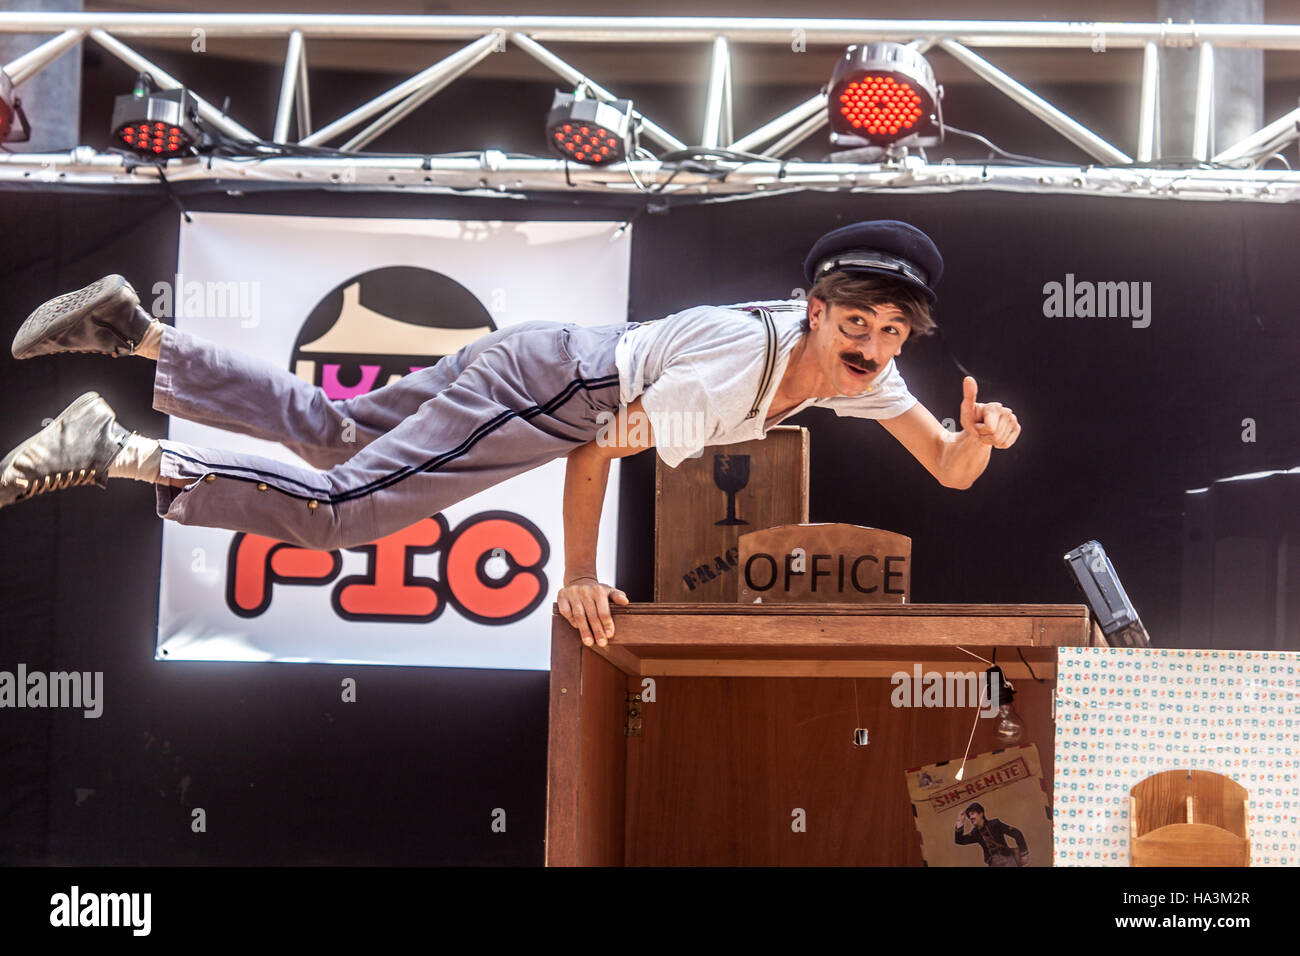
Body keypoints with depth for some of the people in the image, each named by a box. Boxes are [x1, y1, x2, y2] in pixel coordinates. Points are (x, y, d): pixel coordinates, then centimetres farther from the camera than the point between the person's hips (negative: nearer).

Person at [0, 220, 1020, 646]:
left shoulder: (864, 373, -4)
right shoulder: (741, 358, -28)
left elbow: (948, 470, 2)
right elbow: (598, 451, -23)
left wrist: (980, 437, -19)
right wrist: (580, 577, -17)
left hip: (560, 385, 7)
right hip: (545, 382, -7)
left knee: (331, 437, 16)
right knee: (334, 508, -14)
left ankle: (135, 329, 22)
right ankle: (117, 450, -6)